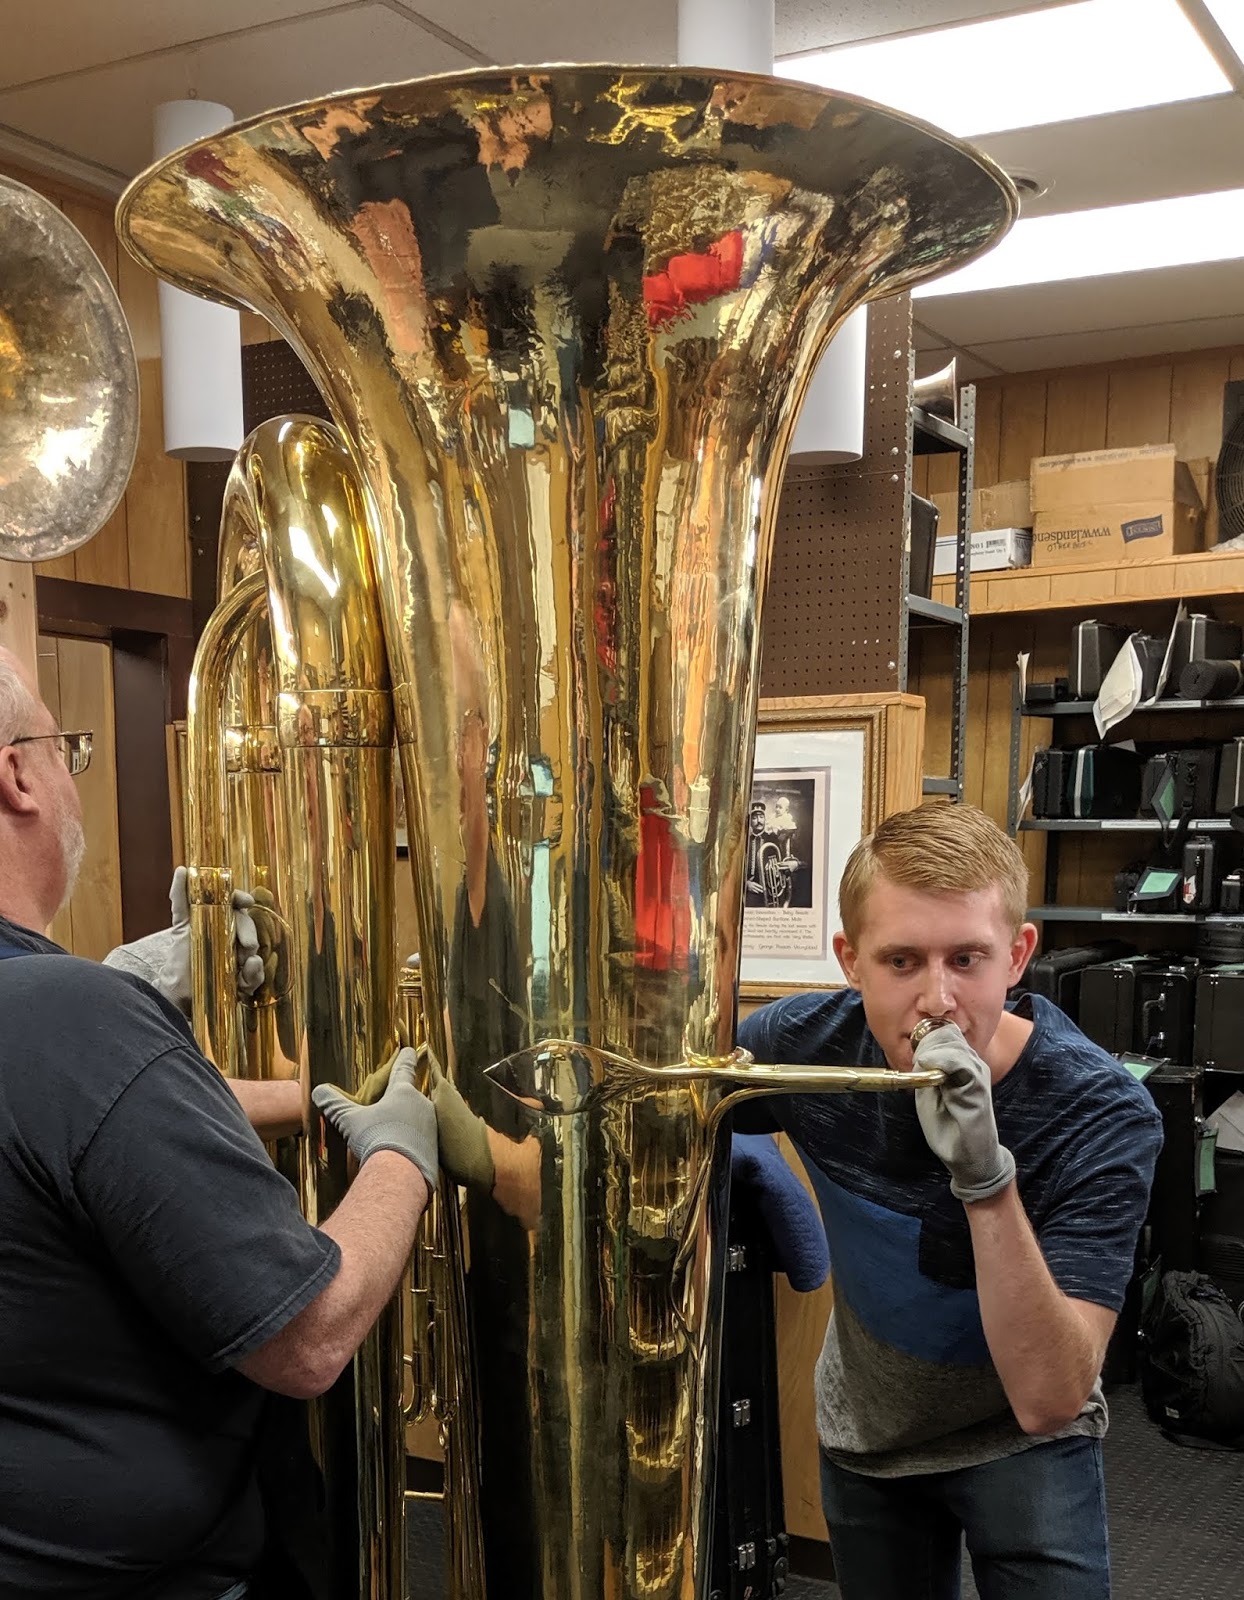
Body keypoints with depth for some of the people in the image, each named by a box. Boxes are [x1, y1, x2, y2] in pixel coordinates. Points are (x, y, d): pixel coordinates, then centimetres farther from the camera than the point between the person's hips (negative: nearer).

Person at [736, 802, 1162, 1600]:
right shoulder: (801, 1044, -24)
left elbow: (1047, 1401, -35)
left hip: (1023, 1440, -2)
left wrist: (987, 1177, -47)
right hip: (864, 1432, 3)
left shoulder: (1104, 1115, -30)